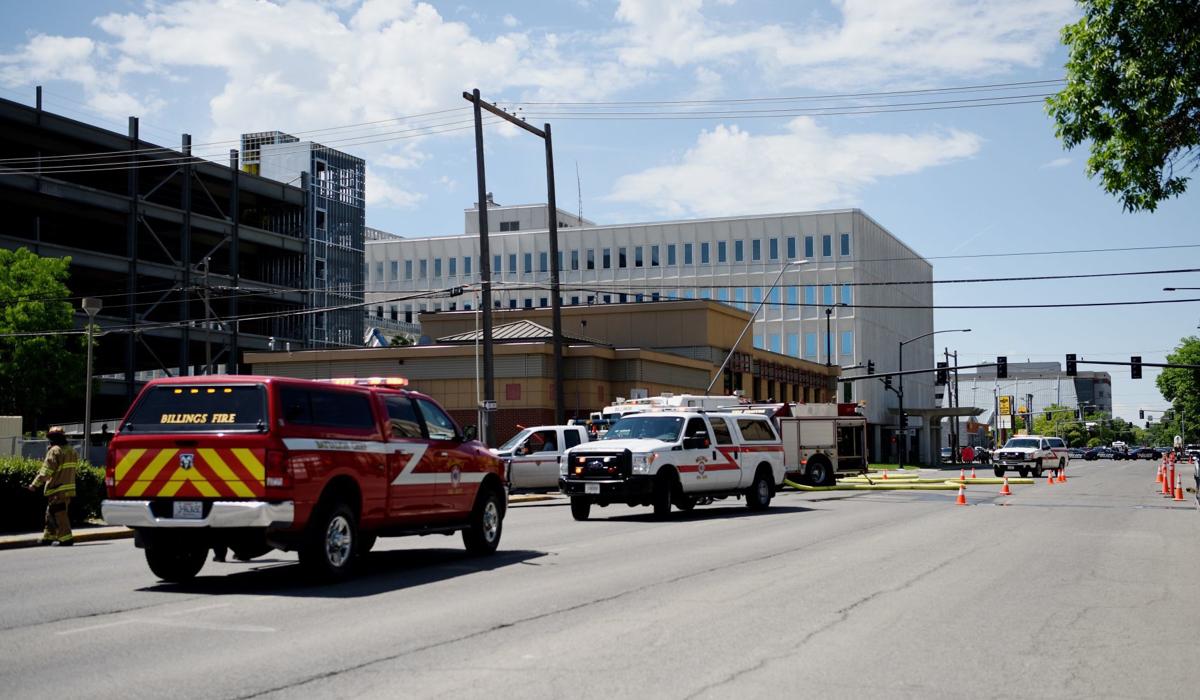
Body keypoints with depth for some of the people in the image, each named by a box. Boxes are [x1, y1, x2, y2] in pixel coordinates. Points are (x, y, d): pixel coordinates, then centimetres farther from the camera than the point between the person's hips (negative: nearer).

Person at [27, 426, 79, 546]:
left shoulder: (55, 451, -13)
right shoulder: (71, 450, 13)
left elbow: (46, 471, -17)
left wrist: (35, 484, -14)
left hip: (57, 489, -9)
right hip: (69, 488, 9)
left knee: (59, 514, -5)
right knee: (51, 513, 19)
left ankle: (66, 538, -8)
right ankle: (49, 537, 24)